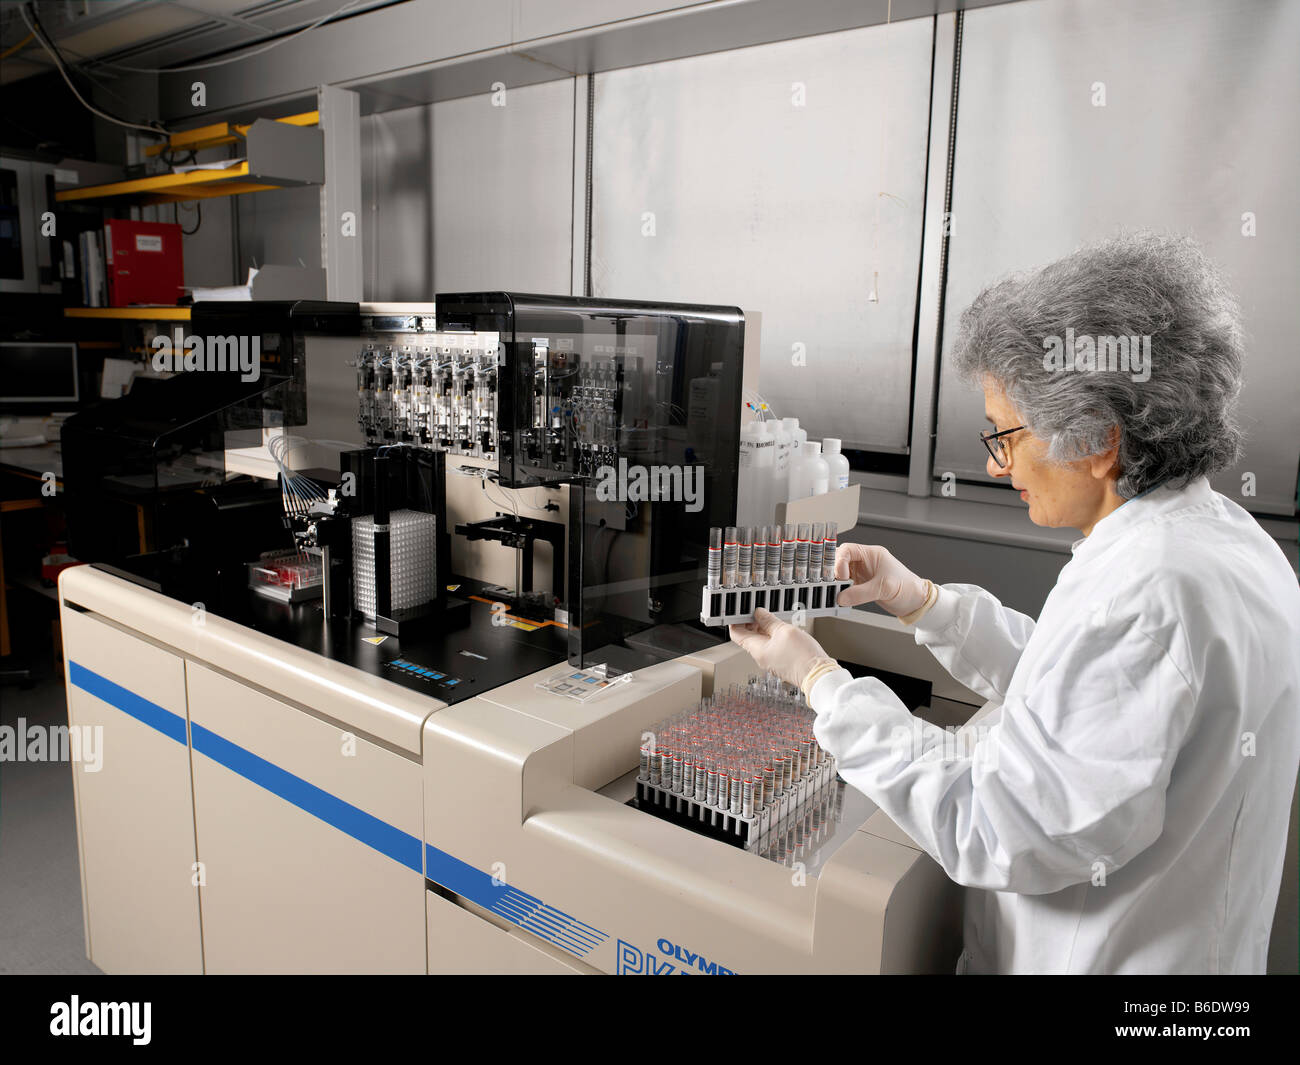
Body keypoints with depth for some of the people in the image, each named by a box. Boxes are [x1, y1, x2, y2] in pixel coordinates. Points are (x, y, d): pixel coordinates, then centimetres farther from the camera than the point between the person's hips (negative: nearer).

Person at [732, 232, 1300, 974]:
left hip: (1107, 957, -9)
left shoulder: (1145, 594, -32)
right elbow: (1079, 692, 10)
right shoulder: (1225, 532, 0)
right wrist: (919, 600, 2)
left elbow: (994, 838, -28)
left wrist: (821, 681, -22)